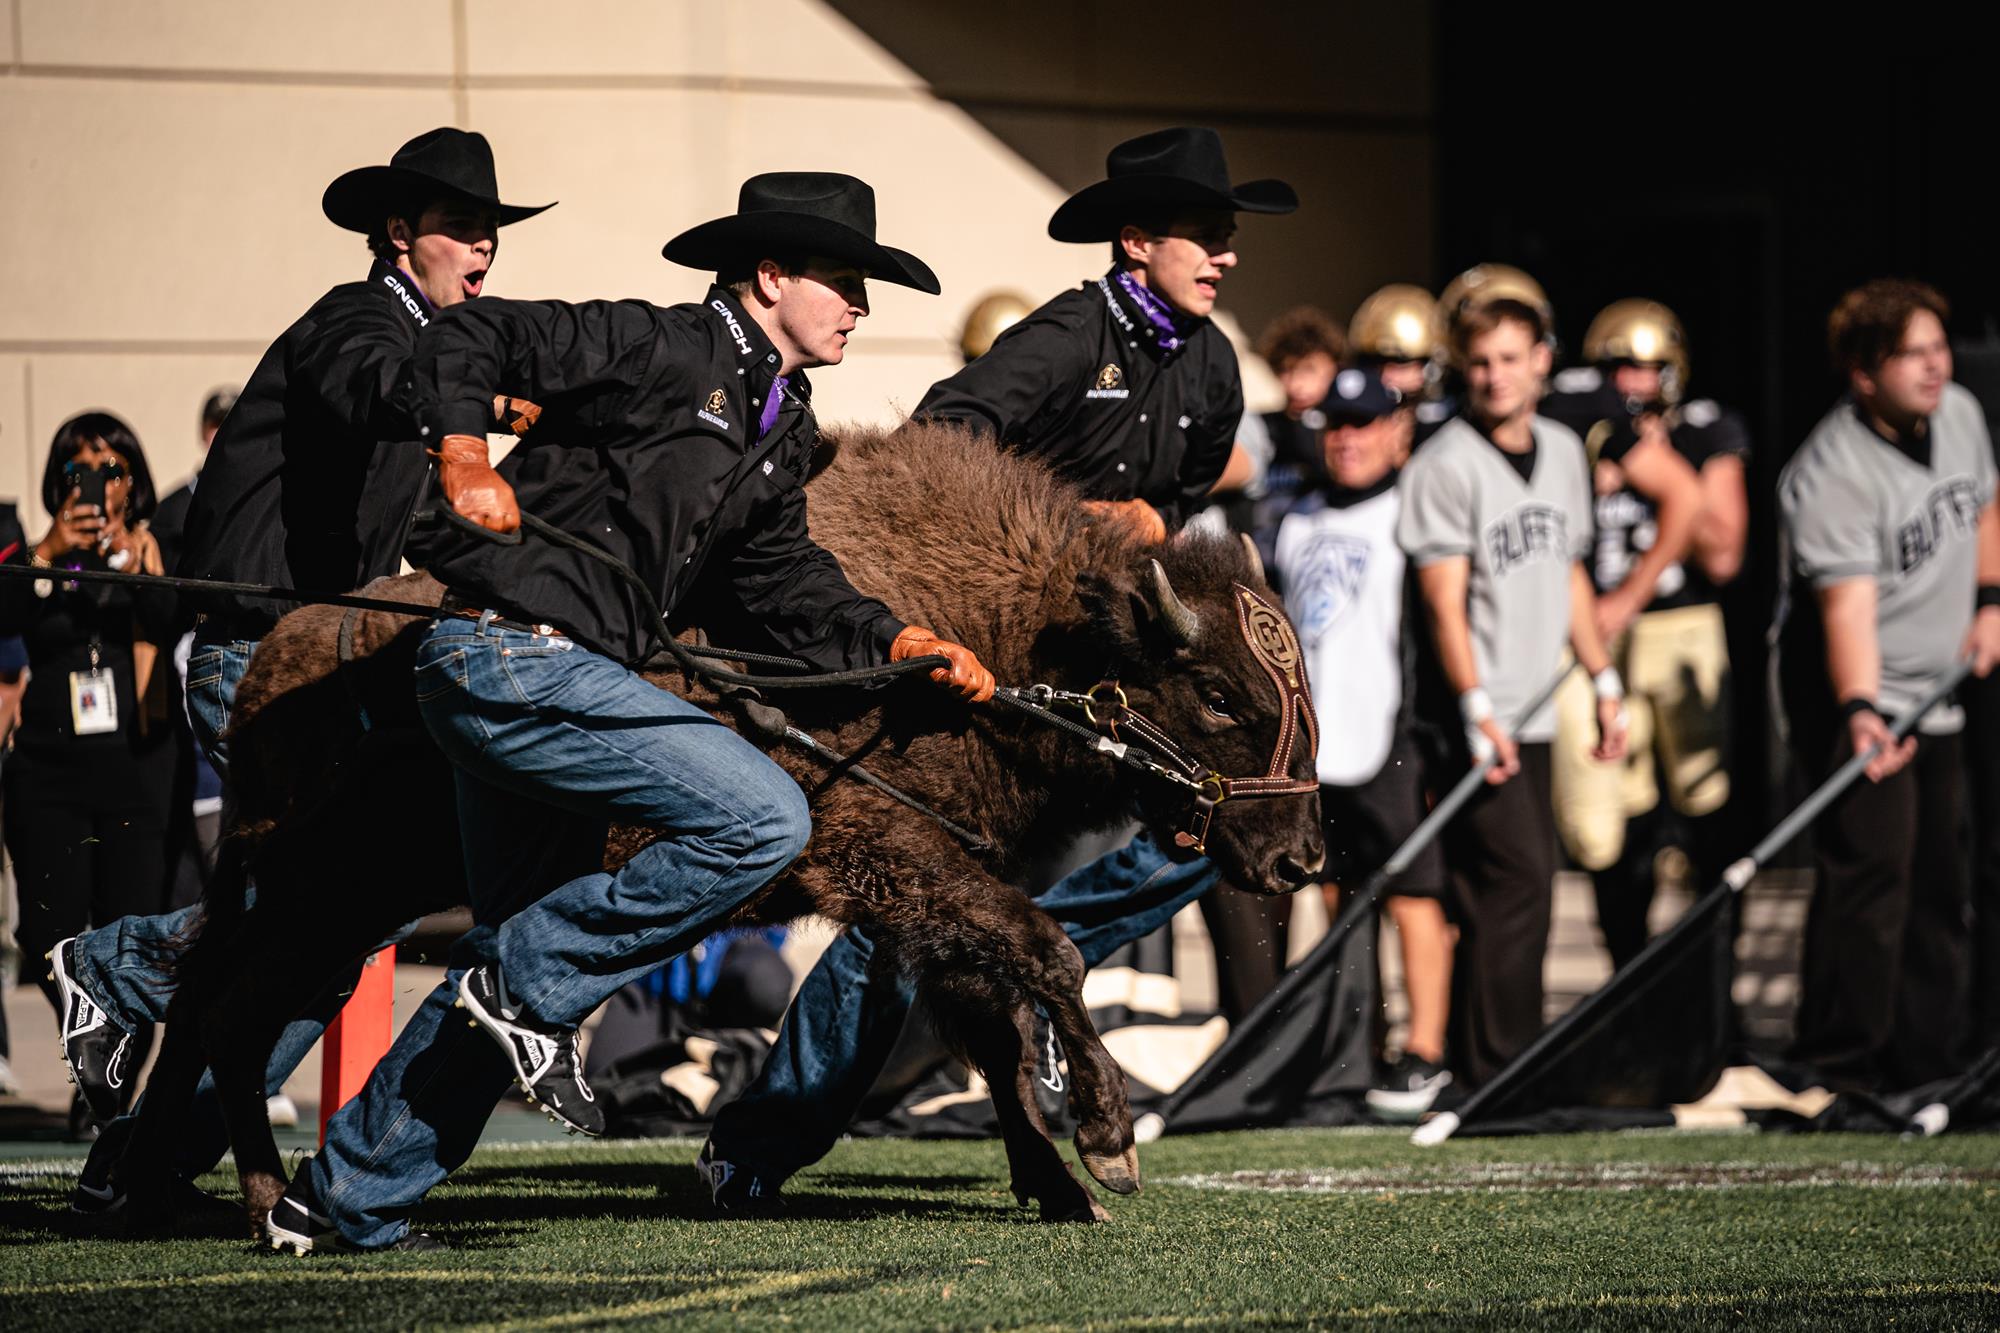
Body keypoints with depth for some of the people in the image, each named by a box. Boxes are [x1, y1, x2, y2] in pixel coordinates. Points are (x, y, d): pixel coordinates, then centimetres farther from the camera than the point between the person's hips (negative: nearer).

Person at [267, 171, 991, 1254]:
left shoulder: (781, 429, 17)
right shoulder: (665, 352, -10)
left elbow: (787, 587, 16)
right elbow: (467, 339, -10)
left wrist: (906, 644, 5)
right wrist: (466, 464, -19)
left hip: (549, 678, 10)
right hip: (508, 660, -10)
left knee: (521, 950, 15)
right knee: (762, 816, -18)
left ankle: (344, 1201, 22)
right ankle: (532, 988, -8)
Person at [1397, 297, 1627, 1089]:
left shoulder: (1563, 452, 12)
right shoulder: (1444, 464, -10)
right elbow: (1445, 600, -14)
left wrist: (1604, 681, 16)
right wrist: (1478, 710, -20)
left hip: (1531, 712, 7)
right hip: (1479, 717, -7)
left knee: (1507, 894, 9)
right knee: (1518, 877, -12)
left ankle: (1472, 1061, 16)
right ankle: (1496, 1073, -7)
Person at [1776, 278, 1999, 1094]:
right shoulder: (1833, 472, -24)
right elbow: (1848, 605, -33)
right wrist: (1860, 712, -44)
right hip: (1851, 696, -8)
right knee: (1870, 868, -16)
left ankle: (1929, 1064, 22)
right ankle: (1839, 1071, -11)